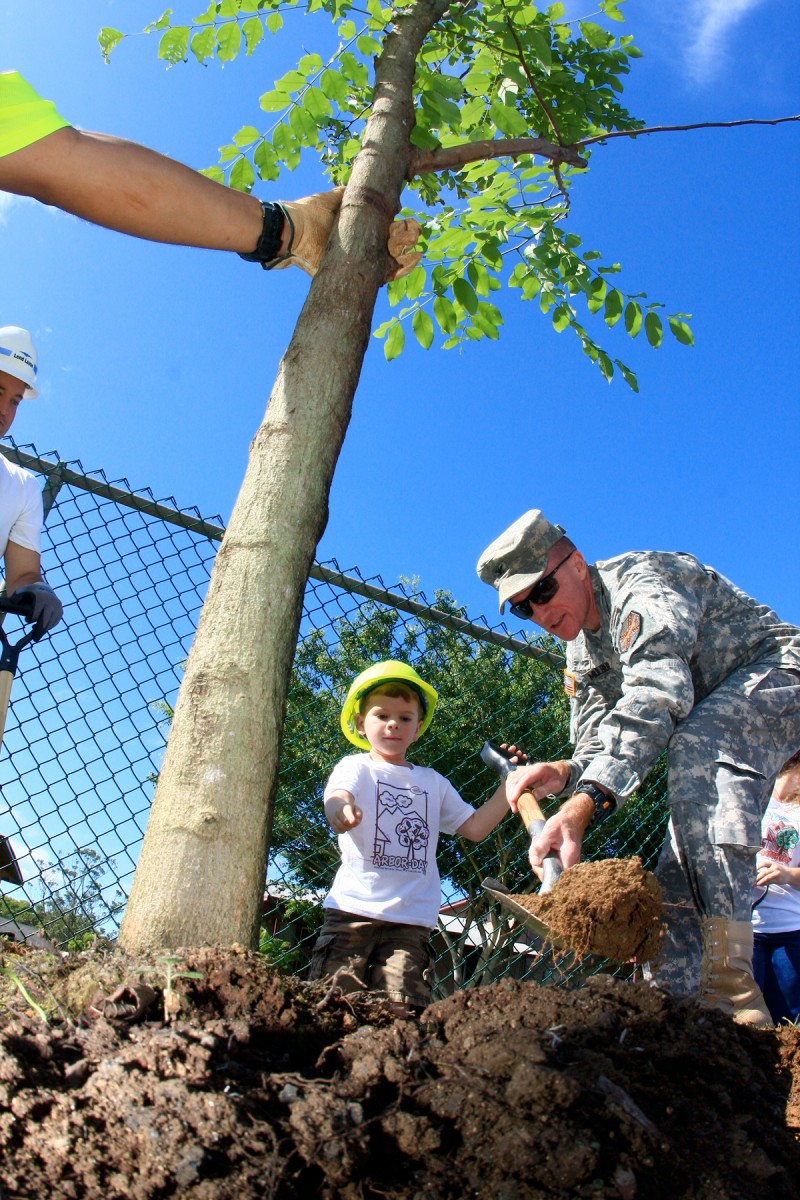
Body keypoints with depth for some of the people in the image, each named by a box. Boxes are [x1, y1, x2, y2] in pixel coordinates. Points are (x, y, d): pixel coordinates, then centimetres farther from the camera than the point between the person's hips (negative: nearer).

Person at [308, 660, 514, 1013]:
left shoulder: (433, 782, 19)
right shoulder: (355, 767, 5)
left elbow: (474, 827, 16)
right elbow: (337, 796, -17)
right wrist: (341, 810, -43)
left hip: (412, 919, 3)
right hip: (354, 909, -2)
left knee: (404, 1010, -8)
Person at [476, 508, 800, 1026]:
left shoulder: (641, 582, -23)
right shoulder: (581, 654, 8)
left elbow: (656, 695, -41)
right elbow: (602, 746, 1)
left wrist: (581, 806, -54)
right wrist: (565, 774, -25)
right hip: (713, 725, 10)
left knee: (694, 745, -37)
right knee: (679, 872, 1)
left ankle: (732, 995, -39)